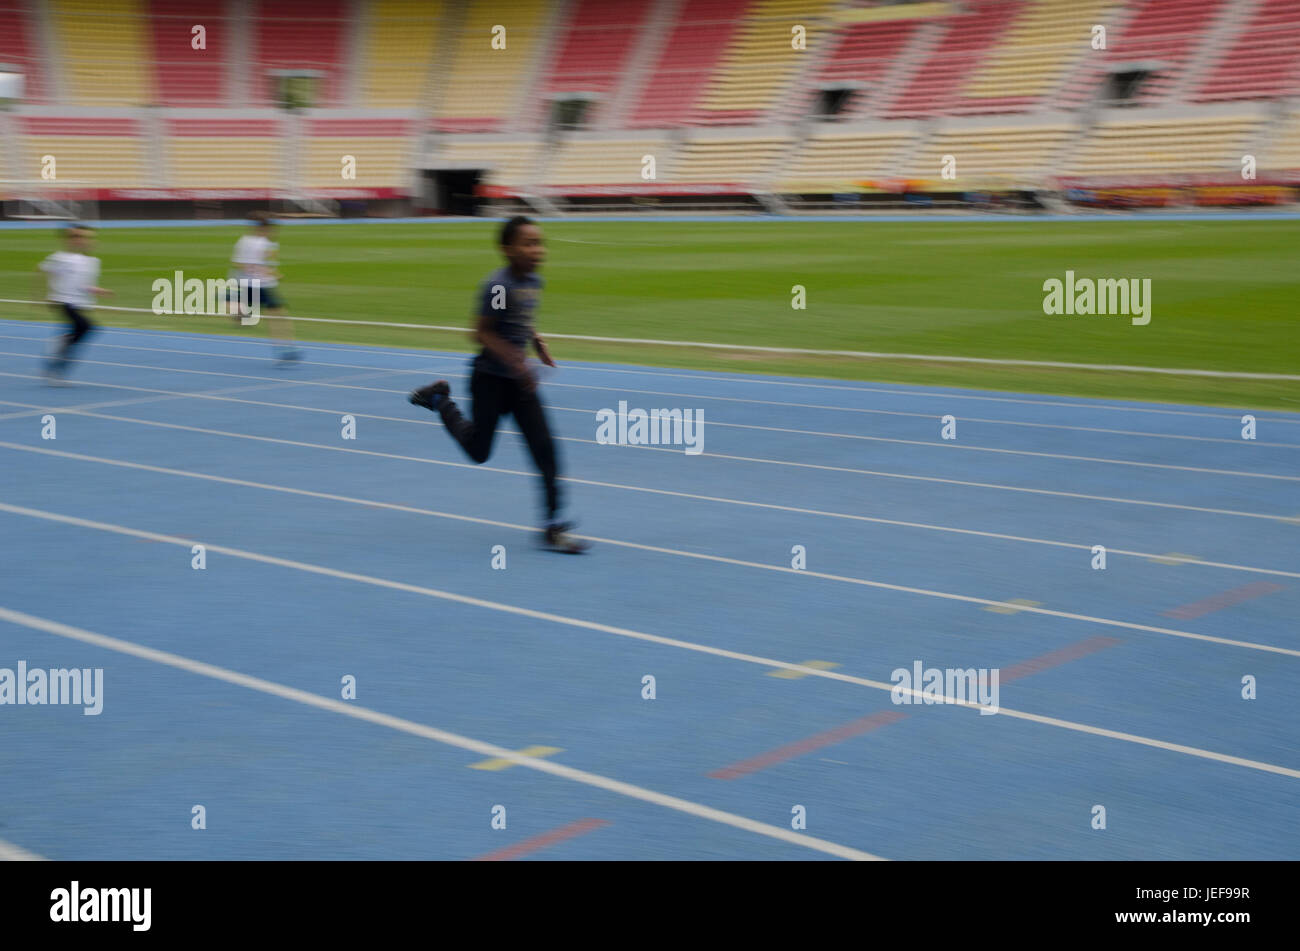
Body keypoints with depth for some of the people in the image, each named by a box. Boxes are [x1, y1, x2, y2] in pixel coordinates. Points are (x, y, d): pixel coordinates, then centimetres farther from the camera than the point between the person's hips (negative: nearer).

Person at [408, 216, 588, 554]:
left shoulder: (533, 282, 3)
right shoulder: (497, 285, -21)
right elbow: (481, 332, -20)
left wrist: (537, 343, 5)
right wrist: (515, 361, -25)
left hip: (519, 380, 6)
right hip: (490, 378, -6)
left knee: (544, 448, -3)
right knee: (479, 450, 10)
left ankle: (554, 526, 1)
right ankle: (441, 399, 34)